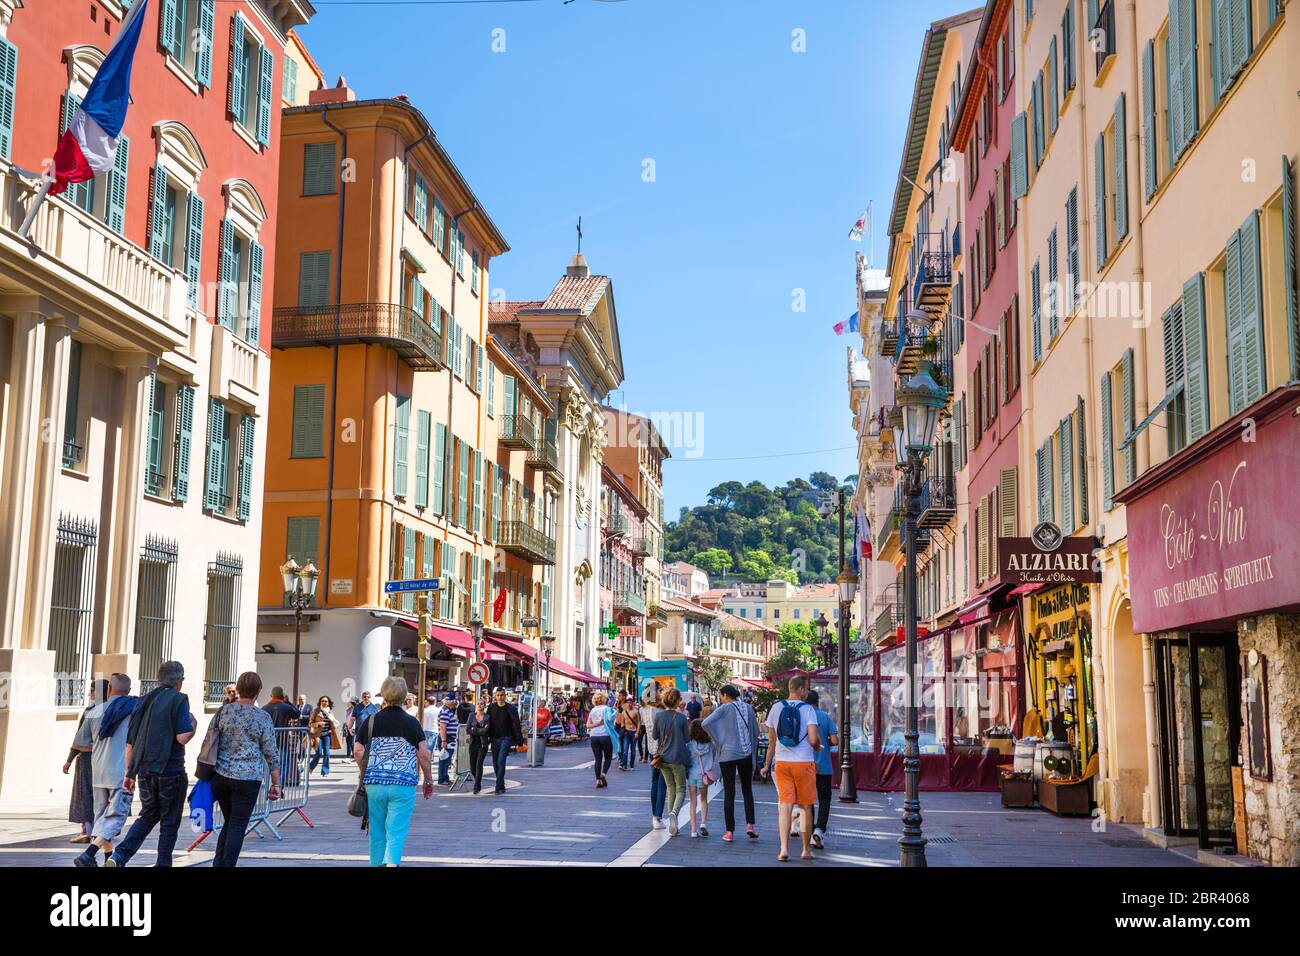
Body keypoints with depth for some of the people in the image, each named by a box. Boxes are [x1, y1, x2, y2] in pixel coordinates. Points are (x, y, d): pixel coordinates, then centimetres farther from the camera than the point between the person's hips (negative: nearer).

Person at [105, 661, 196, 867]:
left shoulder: (144, 701, 12)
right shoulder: (179, 699, -7)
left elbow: (130, 743, 13)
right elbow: (183, 737, -17)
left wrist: (129, 774, 19)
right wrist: (193, 723, 3)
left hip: (145, 770, 6)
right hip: (170, 770, -6)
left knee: (148, 816, 19)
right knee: (169, 822, 7)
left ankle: (119, 856, 4)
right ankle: (163, 863, 10)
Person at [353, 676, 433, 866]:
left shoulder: (370, 721, 3)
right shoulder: (412, 723, -1)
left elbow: (358, 752, 2)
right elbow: (424, 754, -4)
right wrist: (428, 781, 8)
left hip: (374, 784, 2)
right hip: (404, 784, -2)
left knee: (377, 831, 16)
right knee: (397, 831, -4)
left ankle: (377, 864, 23)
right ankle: (391, 862, -24)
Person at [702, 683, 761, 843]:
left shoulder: (725, 708, -6)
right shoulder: (748, 708, 6)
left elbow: (706, 723, -18)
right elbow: (756, 732, 11)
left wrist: (718, 740, -5)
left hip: (727, 754, -3)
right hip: (746, 754, 3)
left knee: (729, 793, 4)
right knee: (747, 790, 16)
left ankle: (729, 831, 5)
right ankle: (750, 825, 2)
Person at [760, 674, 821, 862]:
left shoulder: (776, 708, 5)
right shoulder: (807, 710, -7)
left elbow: (772, 740, 11)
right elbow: (813, 740, -16)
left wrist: (767, 764, 20)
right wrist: (818, 746, 8)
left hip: (782, 762, 3)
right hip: (804, 762, -3)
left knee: (785, 805, 1)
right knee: (806, 807, 9)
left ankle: (784, 848, -10)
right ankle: (806, 849, 18)